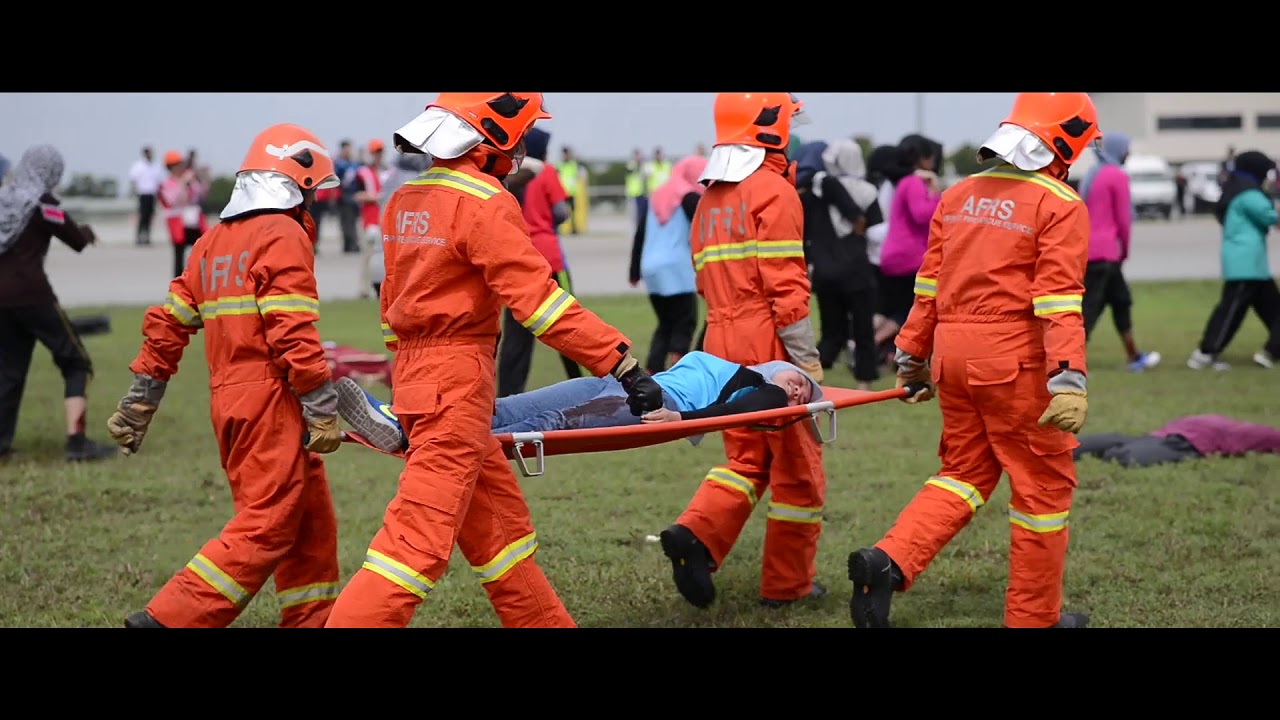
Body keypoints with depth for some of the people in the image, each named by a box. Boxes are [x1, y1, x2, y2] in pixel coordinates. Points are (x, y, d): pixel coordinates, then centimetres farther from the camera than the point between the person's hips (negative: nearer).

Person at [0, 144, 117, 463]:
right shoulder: (42, 203, -7)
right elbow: (78, 241, -3)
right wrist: (87, 231, 18)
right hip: (31, 295, -6)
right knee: (77, 364, 1)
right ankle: (76, 442, -10)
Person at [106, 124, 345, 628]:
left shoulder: (213, 242, 18)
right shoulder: (284, 237, -7)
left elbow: (167, 325, 16)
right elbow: (293, 335, -17)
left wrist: (136, 407, 20)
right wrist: (323, 413, -13)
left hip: (230, 399, 9)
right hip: (270, 399, -9)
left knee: (311, 521, 15)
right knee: (266, 528, -8)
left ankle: (311, 622, 18)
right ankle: (166, 620, -12)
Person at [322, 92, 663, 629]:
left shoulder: (405, 201, 10)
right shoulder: (484, 203, -15)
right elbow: (537, 298, -21)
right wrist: (625, 367, -21)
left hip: (415, 373, 9)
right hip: (458, 380, -9)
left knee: (497, 522, 18)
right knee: (420, 539, -10)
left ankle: (543, 623, 27)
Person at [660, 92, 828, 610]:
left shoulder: (708, 201, 15)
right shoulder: (774, 193, -10)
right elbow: (785, 286, -15)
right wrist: (806, 359, -13)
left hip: (722, 346, 7)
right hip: (770, 347, -7)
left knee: (747, 457, 14)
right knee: (796, 464, 5)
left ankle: (696, 534, -9)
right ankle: (786, 584, 11)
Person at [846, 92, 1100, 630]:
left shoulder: (958, 196, 11)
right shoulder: (1060, 206, -7)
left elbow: (930, 284, 13)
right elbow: (1059, 299, -16)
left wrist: (913, 356, 19)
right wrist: (1068, 380, -21)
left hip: (952, 354, 6)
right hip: (1015, 362, -6)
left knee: (965, 473, 18)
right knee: (1043, 484, 8)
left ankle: (888, 561, -2)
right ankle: (1033, 616, 15)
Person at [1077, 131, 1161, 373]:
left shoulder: (1092, 174, 16)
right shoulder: (1118, 176, -9)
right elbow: (1123, 219, -9)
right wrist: (1125, 250, 5)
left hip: (1086, 248, 9)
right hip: (1104, 251, -9)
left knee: (1121, 300, 18)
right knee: (1090, 307, -9)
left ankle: (1134, 357, 26)